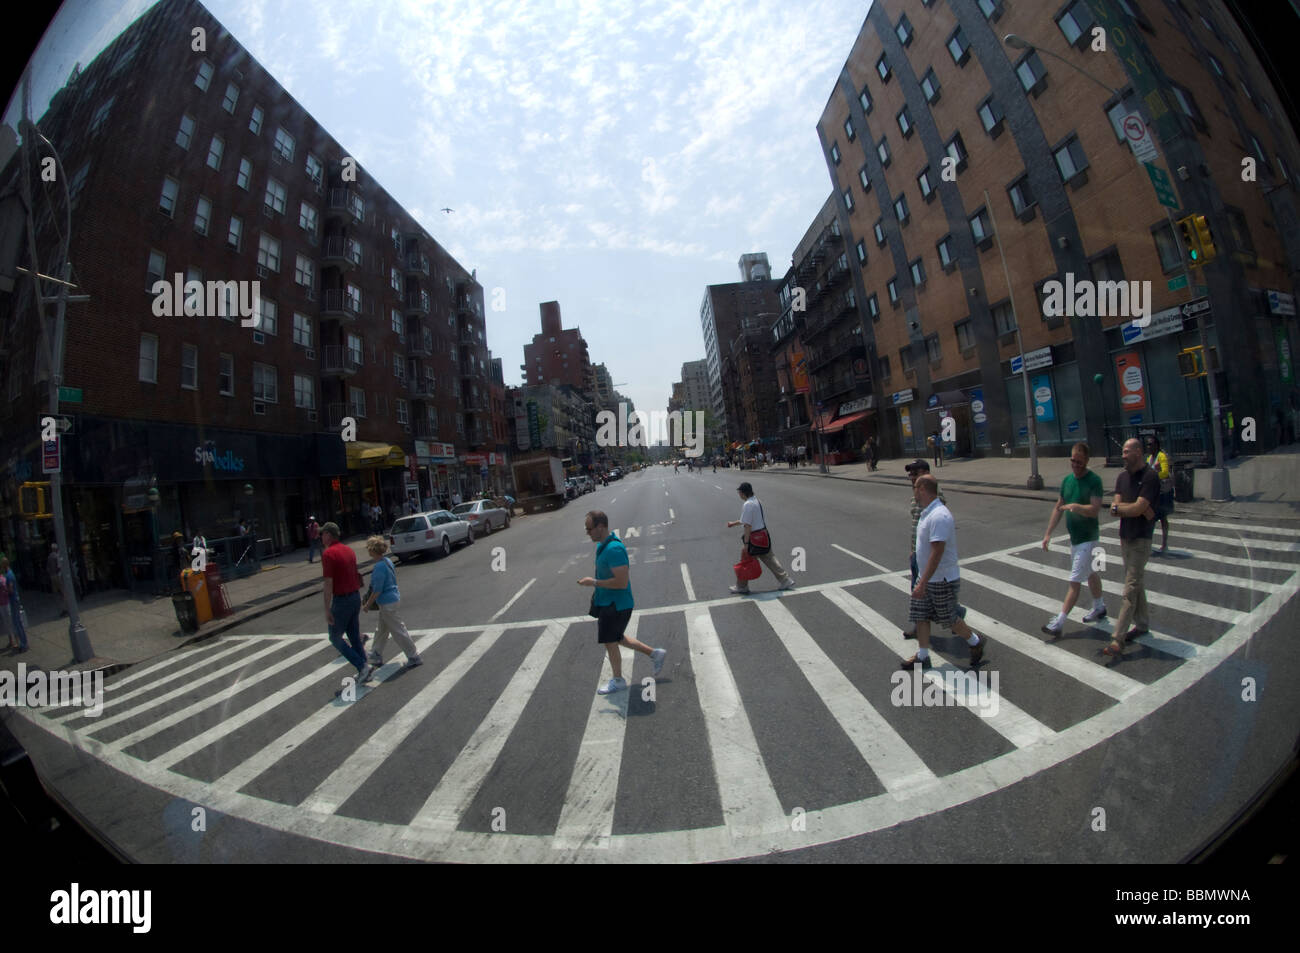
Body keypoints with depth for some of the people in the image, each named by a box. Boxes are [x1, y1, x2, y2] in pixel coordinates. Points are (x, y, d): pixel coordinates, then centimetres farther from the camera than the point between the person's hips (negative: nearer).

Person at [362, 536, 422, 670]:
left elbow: (377, 590, -21)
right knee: (381, 630, 23)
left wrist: (367, 605, -8)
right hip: (393, 597, 10)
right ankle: (376, 656, 38)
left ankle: (414, 657, 7)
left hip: (387, 603, -10)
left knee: (398, 631, 0)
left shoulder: (379, 567, -23)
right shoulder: (387, 561, 5)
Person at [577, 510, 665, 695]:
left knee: (610, 642, 7)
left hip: (616, 605, -10)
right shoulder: (602, 545, 5)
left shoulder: (614, 549, -27)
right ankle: (654, 653, 33)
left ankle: (618, 681, 28)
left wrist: (594, 582, -24)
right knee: (617, 639, 21)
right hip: (607, 602, 10)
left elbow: (622, 582, -30)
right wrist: (597, 591, 18)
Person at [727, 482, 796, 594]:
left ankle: (741, 587, 20)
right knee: (770, 559, 16)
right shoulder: (756, 501, 10)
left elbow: (747, 525, -23)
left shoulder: (747, 505, -20)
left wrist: (746, 543, -21)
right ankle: (786, 581, 20)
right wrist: (733, 523, 28)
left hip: (754, 537, -9)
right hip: (763, 535, 9)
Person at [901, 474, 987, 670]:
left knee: (949, 619, 9)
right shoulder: (927, 512, 6)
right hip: (928, 577, 9)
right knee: (920, 616, 11)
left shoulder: (939, 516, -26)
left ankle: (976, 642, 34)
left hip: (942, 580, -9)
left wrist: (922, 583, -28)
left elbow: (937, 553, -29)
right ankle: (923, 657, 21)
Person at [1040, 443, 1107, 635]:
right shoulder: (1067, 480, 6)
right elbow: (1058, 508, 12)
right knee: (1090, 573, 24)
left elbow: (1095, 510, -23)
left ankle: (1059, 622, -6)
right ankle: (1099, 607, 42)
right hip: (1074, 537, 8)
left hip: (1087, 538, -7)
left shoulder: (1094, 480, -15)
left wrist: (1076, 507, -43)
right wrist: (1048, 533, 8)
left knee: (1075, 582, -6)